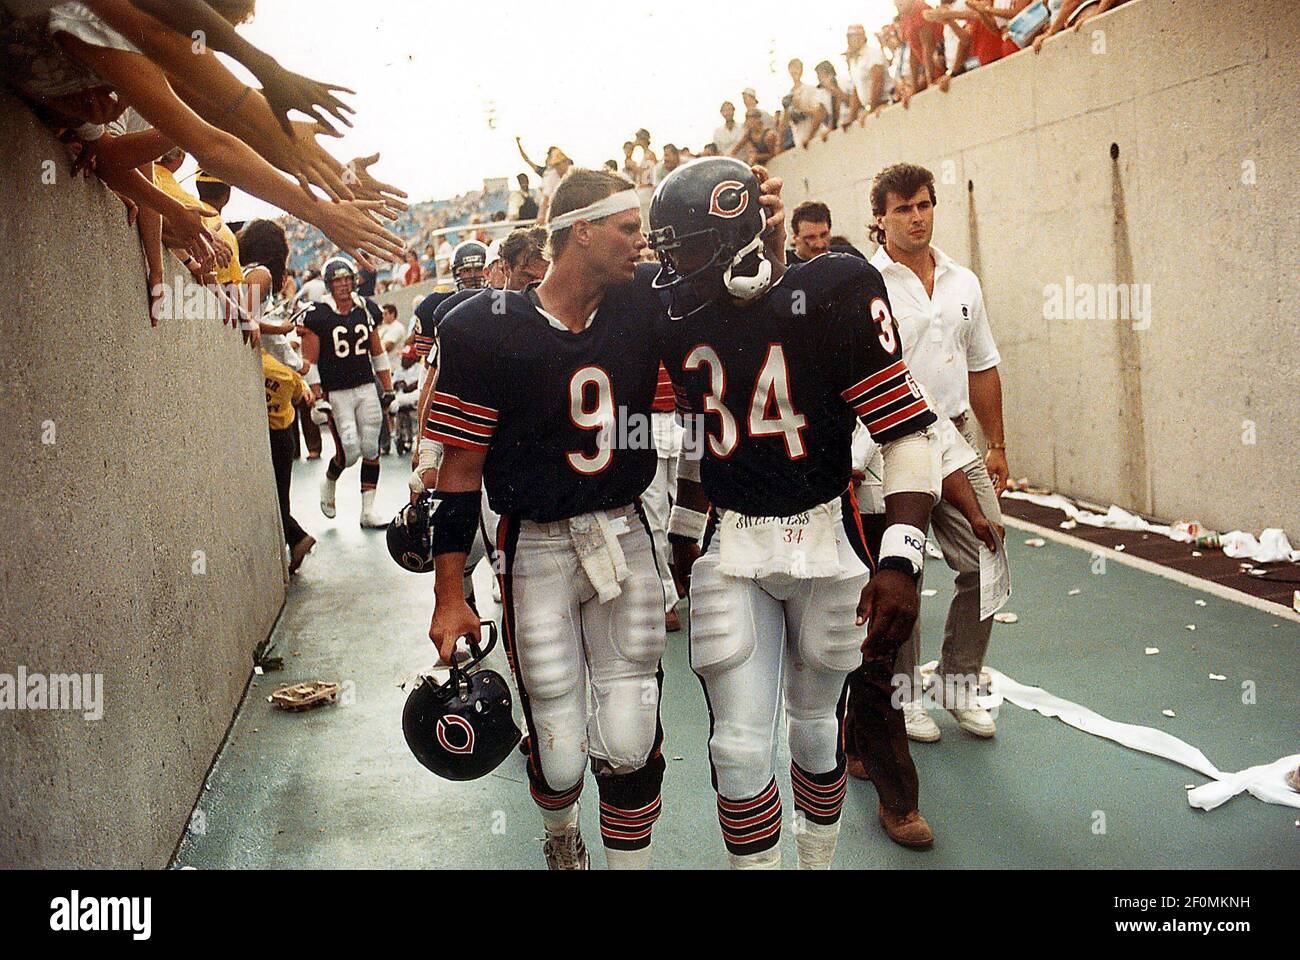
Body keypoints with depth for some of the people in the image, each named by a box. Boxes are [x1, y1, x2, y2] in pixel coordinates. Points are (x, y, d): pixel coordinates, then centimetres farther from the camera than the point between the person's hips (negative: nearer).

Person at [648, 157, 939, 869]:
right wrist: (686, 528, 25)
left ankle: (820, 860, 39)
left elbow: (905, 433, -15)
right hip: (731, 550, 3)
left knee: (815, 725, 15)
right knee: (740, 748, -2)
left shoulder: (831, 296, -14)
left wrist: (900, 561, -23)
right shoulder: (683, 321, 2)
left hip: (826, 539, -2)